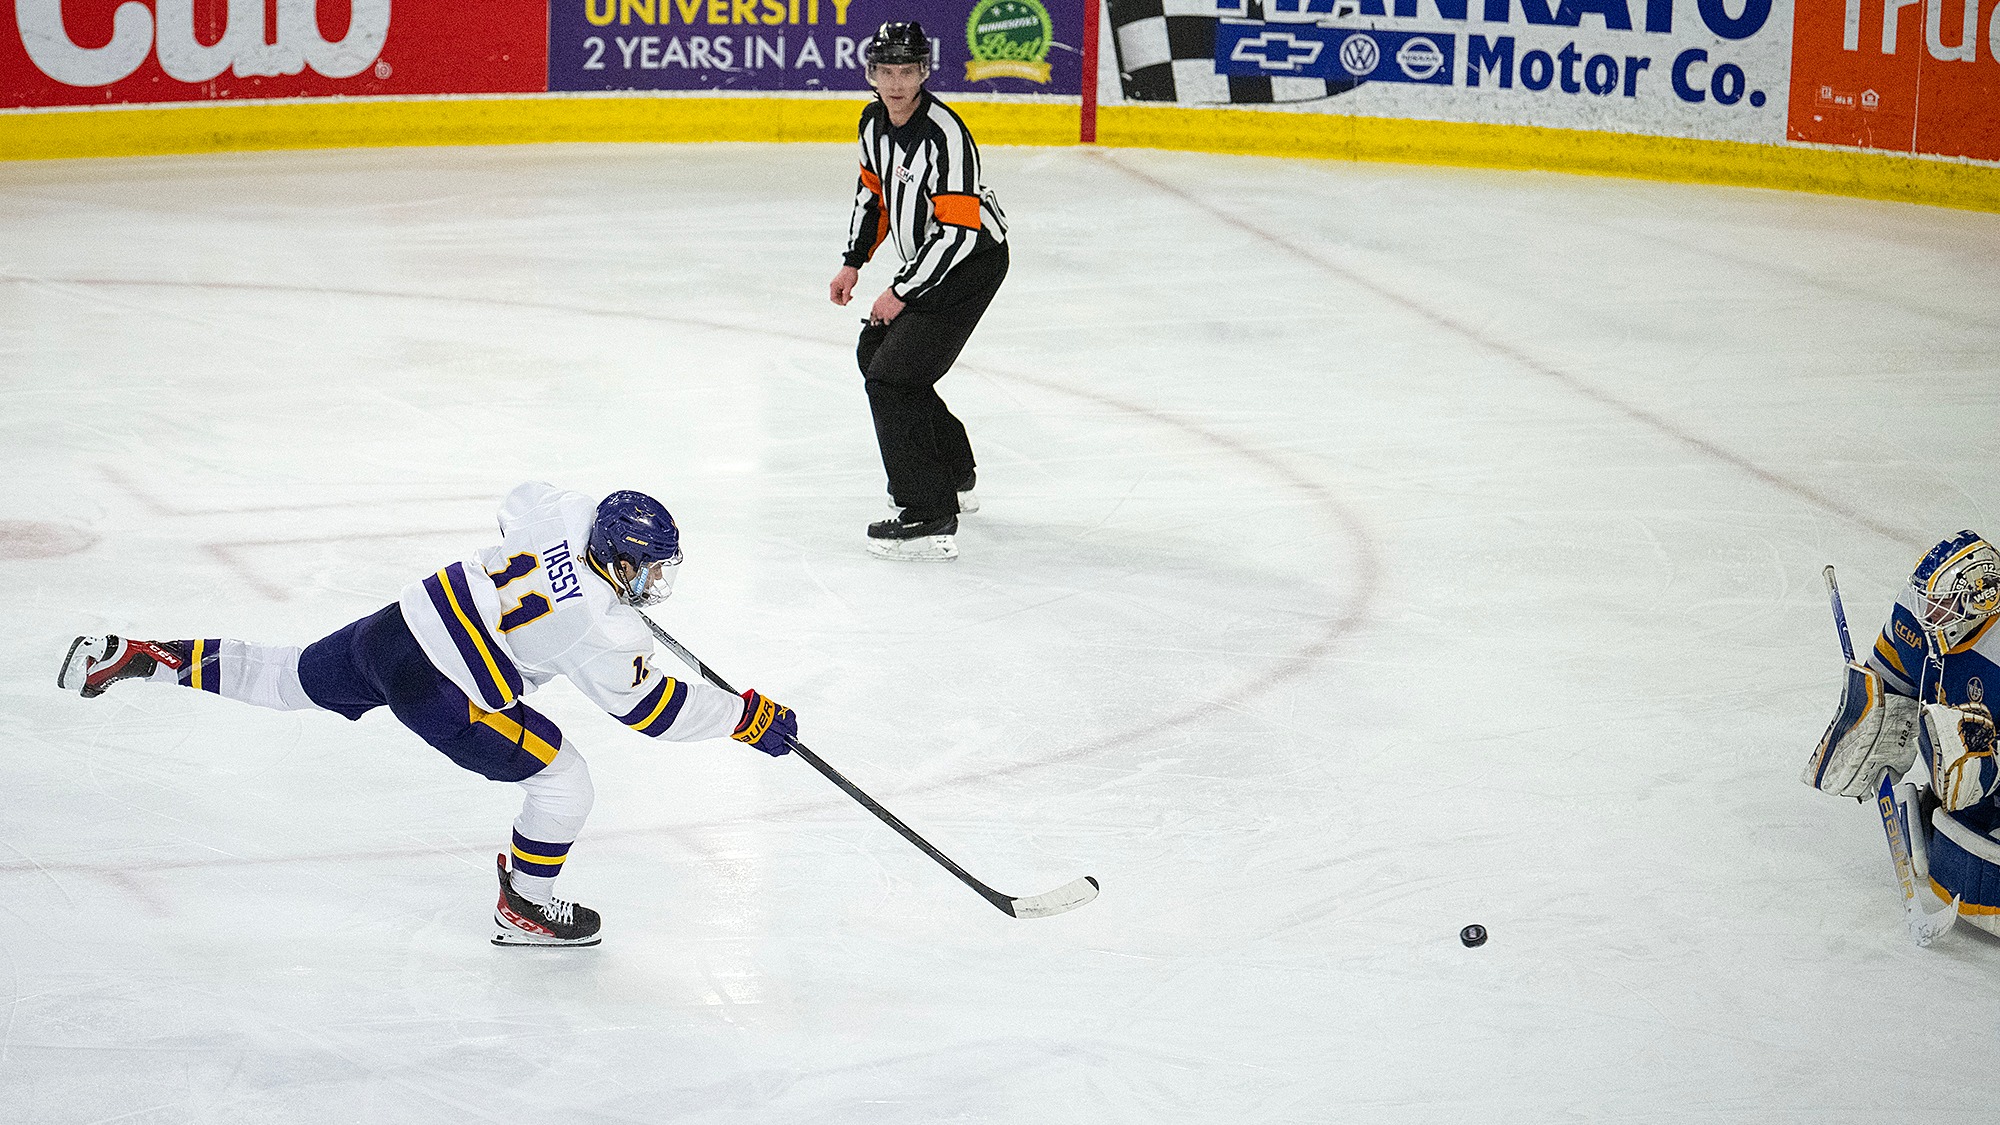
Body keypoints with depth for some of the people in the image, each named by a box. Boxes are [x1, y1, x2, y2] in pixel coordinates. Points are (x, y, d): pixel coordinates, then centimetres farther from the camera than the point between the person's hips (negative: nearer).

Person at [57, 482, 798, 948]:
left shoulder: (571, 512, -3)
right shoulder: (603, 630, -21)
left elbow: (518, 505, 19)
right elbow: (651, 707, -15)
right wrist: (747, 717, -10)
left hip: (397, 626, 8)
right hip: (438, 691, -8)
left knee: (286, 679, 28)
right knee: (563, 781, 1)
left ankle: (136, 658, 28)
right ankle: (524, 909, 16)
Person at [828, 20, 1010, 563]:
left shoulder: (945, 135, -28)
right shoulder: (875, 121, 0)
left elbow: (958, 231, -28)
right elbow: (874, 190, 18)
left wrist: (901, 293, -22)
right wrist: (854, 263, 14)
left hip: (973, 259, -10)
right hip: (929, 256, 10)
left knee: (893, 376, -17)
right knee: (875, 351, 24)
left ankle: (930, 519, -18)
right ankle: (954, 475, 37)